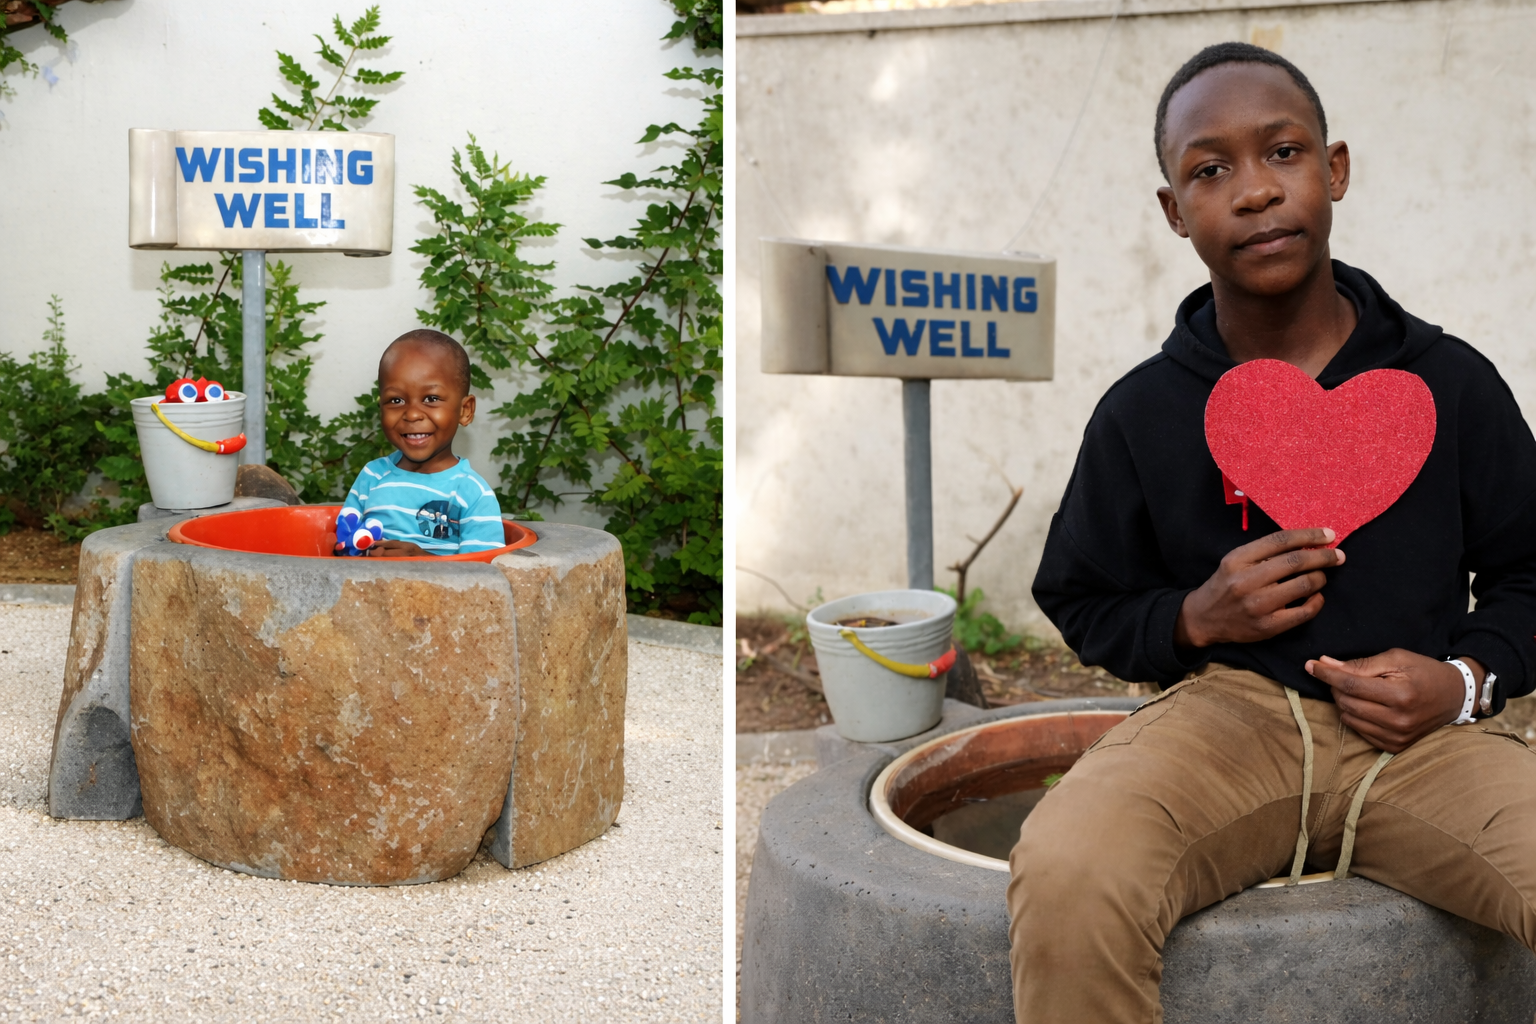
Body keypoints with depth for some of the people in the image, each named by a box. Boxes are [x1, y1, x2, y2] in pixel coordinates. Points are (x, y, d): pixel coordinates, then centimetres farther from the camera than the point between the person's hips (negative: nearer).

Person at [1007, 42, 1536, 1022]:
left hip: (1420, 729, 1)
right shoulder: (1141, 413, 9)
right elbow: (1083, 602, 17)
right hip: (1225, 711, -1)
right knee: (1063, 886, -34)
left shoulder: (1452, 382, 10)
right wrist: (1196, 617, -4)